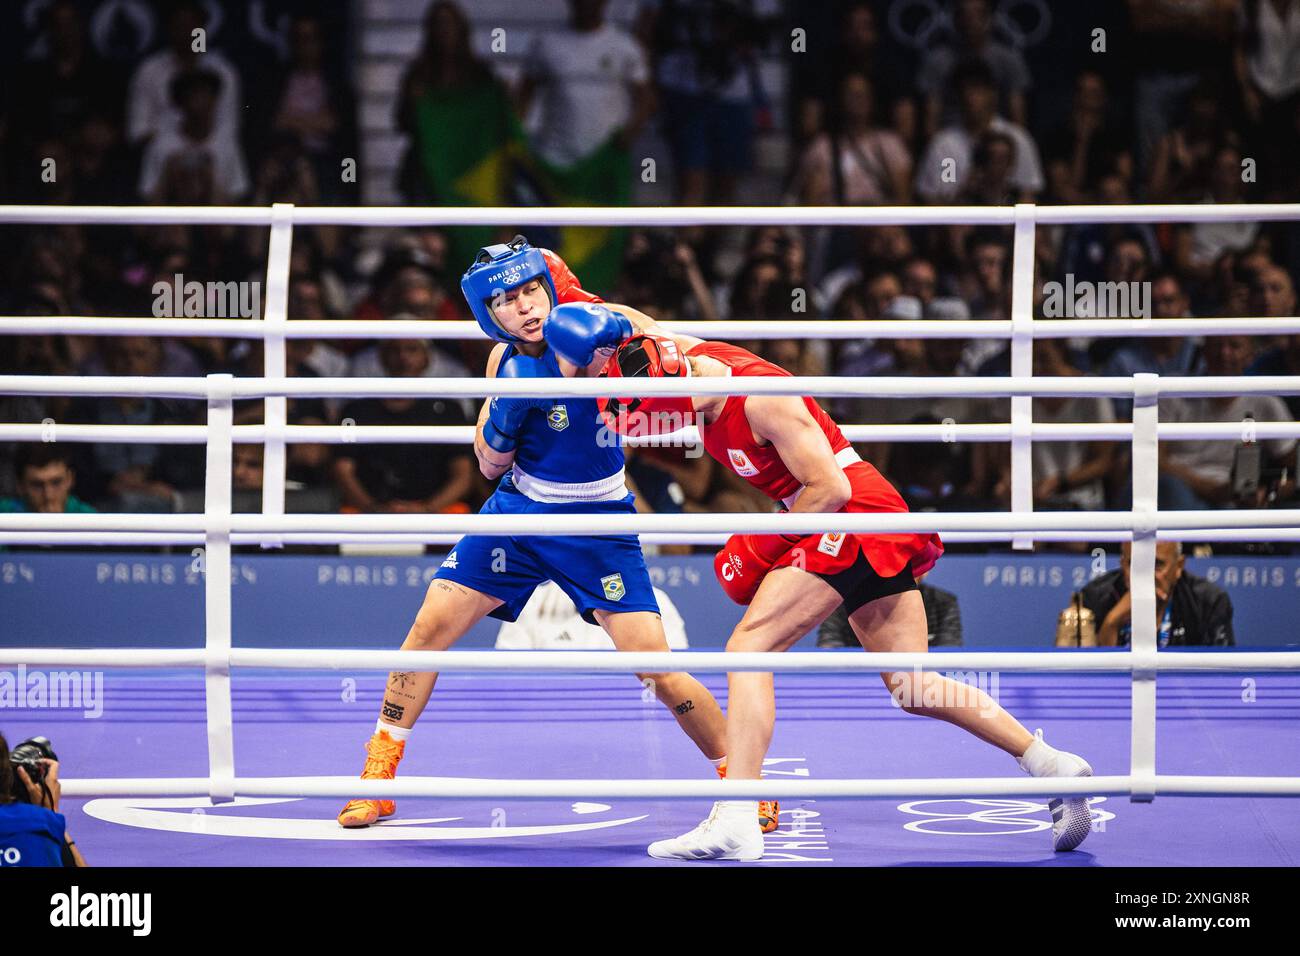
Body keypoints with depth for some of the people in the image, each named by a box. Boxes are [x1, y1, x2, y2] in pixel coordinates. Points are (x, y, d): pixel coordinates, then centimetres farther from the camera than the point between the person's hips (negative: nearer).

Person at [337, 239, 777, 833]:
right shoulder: (506, 359, 0)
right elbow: (490, 466, 5)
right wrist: (505, 411, -15)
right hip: (517, 513, 4)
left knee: (659, 672, -12)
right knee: (428, 629, -3)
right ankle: (378, 773, 11)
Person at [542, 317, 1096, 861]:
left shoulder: (759, 398, -20)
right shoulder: (697, 360, 4)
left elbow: (831, 489, -21)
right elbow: (646, 333, 23)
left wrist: (761, 548, -12)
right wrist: (594, 314, 3)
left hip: (855, 518, -10)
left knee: (749, 648, -16)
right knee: (912, 690, 11)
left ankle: (735, 821, -26)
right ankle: (1052, 766, 14)